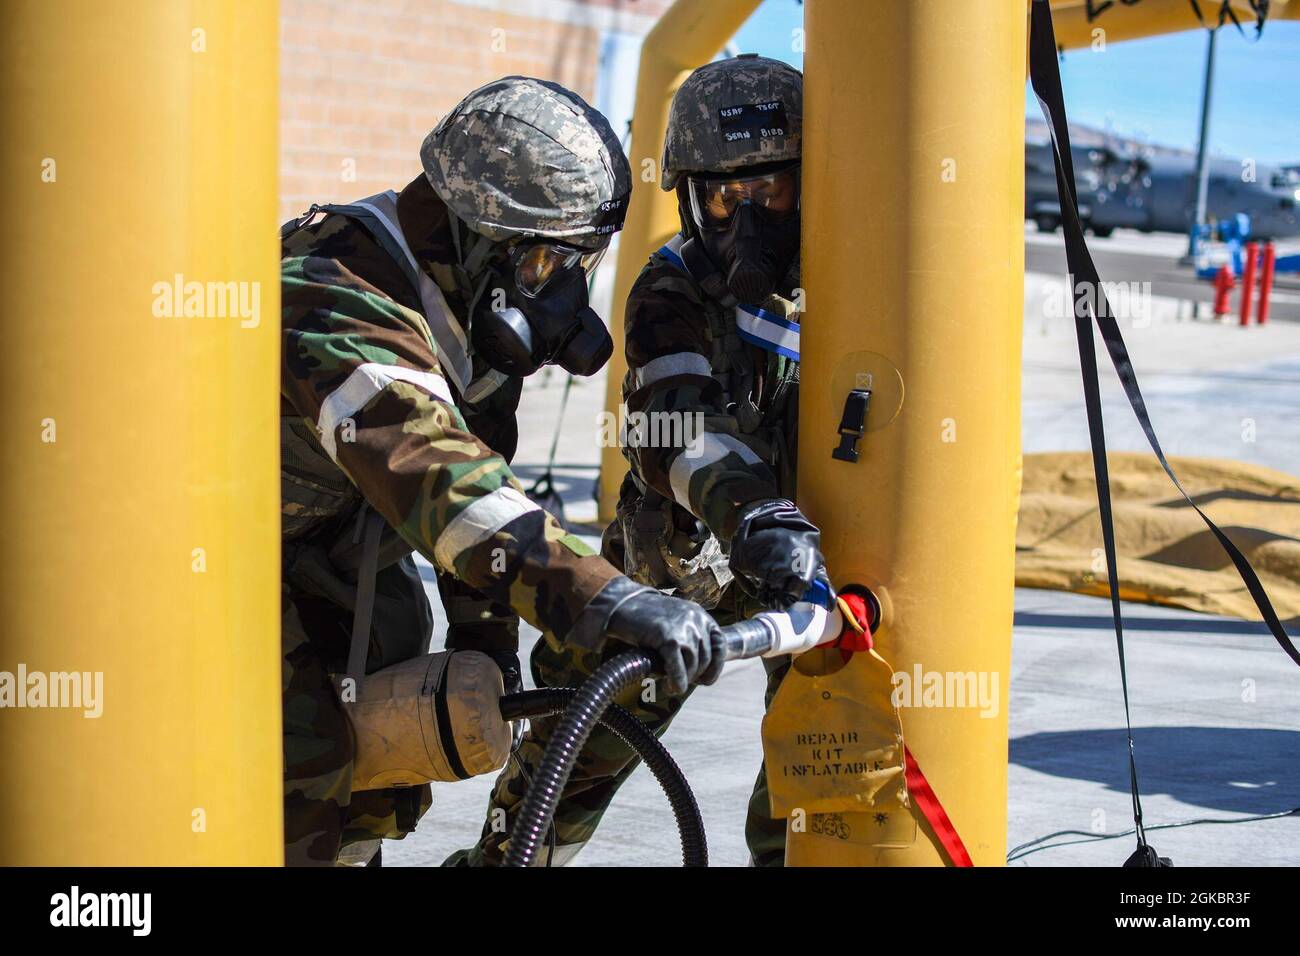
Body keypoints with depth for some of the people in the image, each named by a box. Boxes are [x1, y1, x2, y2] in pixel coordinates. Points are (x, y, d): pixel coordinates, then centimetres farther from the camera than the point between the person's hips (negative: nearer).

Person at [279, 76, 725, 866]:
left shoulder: (471, 304, -5)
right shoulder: (338, 304, -35)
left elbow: (478, 463, 2)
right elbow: (429, 475, -50)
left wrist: (485, 640, -1)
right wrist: (602, 599, -60)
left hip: (323, 534, 8)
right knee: (306, 771, -17)